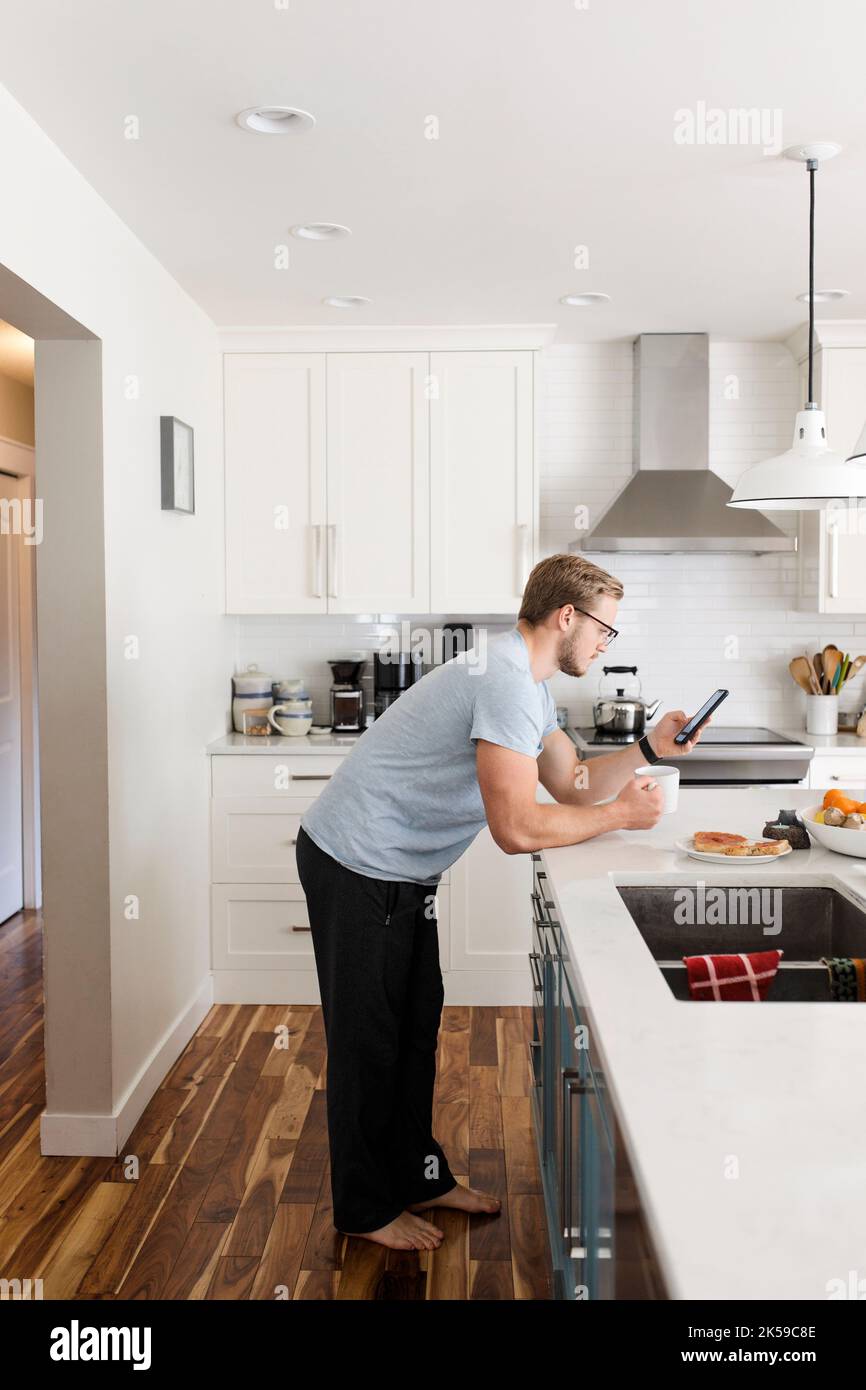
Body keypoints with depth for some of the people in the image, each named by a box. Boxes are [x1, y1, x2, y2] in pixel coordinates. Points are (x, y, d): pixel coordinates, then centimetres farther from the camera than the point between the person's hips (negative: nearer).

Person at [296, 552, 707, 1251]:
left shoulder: (529, 683, 9)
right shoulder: (506, 681, -25)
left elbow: (573, 784, 12)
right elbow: (518, 828, -31)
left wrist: (649, 747, 0)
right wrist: (622, 814, -19)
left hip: (400, 872, 10)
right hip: (357, 868, -10)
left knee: (417, 1022, 18)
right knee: (369, 1039, 4)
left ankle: (418, 1176, 34)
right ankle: (367, 1208, 22)